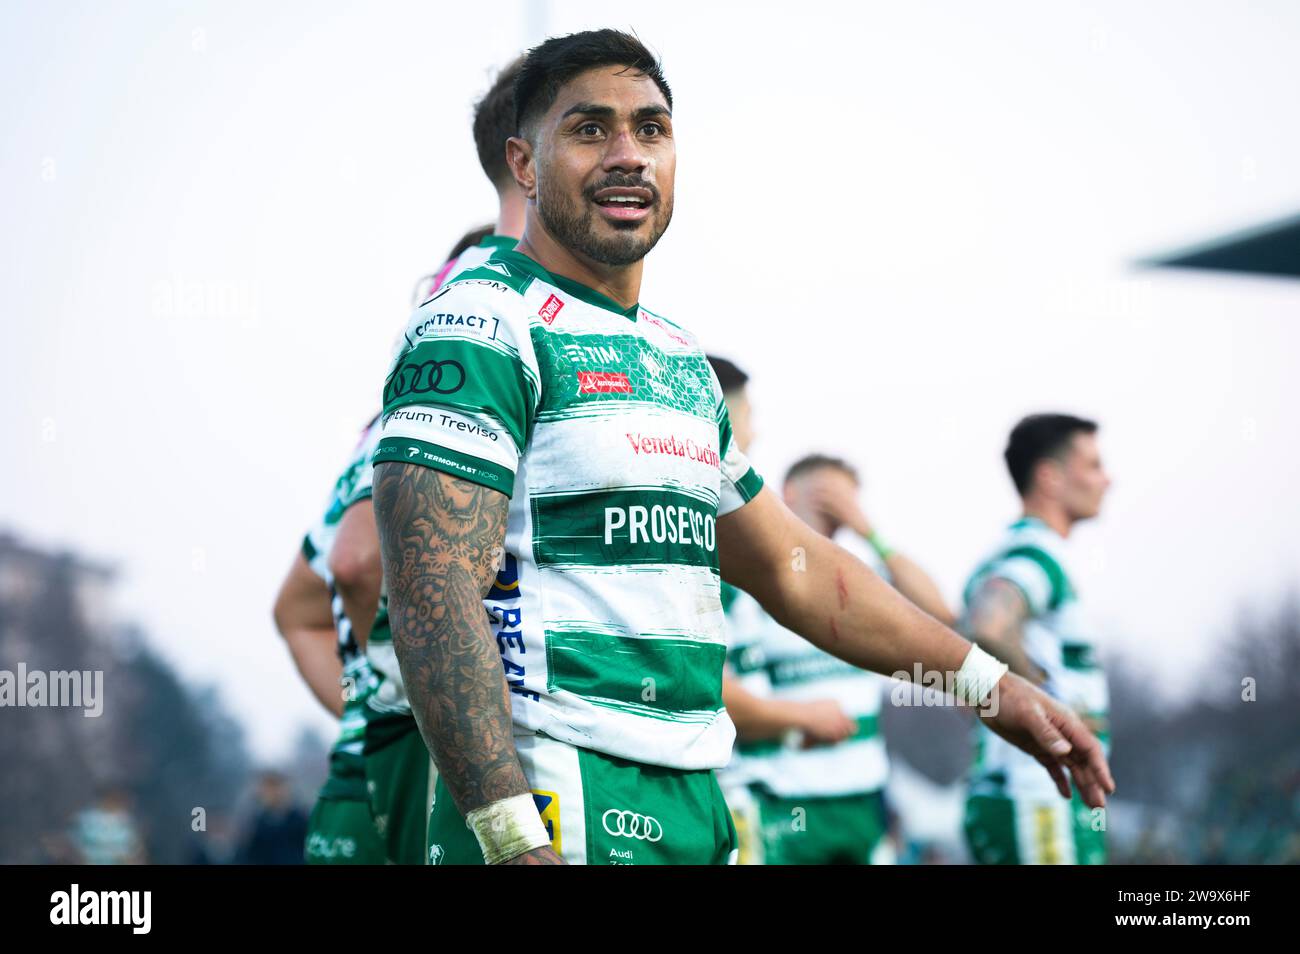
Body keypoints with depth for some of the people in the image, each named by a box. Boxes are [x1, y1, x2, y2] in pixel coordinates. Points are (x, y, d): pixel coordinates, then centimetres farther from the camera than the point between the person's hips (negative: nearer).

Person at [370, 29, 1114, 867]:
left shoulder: (680, 360, 19)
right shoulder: (488, 325, -8)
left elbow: (791, 570, 26)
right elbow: (436, 599, -18)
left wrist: (991, 687, 25)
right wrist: (520, 843, -27)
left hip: (695, 807, 8)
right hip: (559, 810, -8)